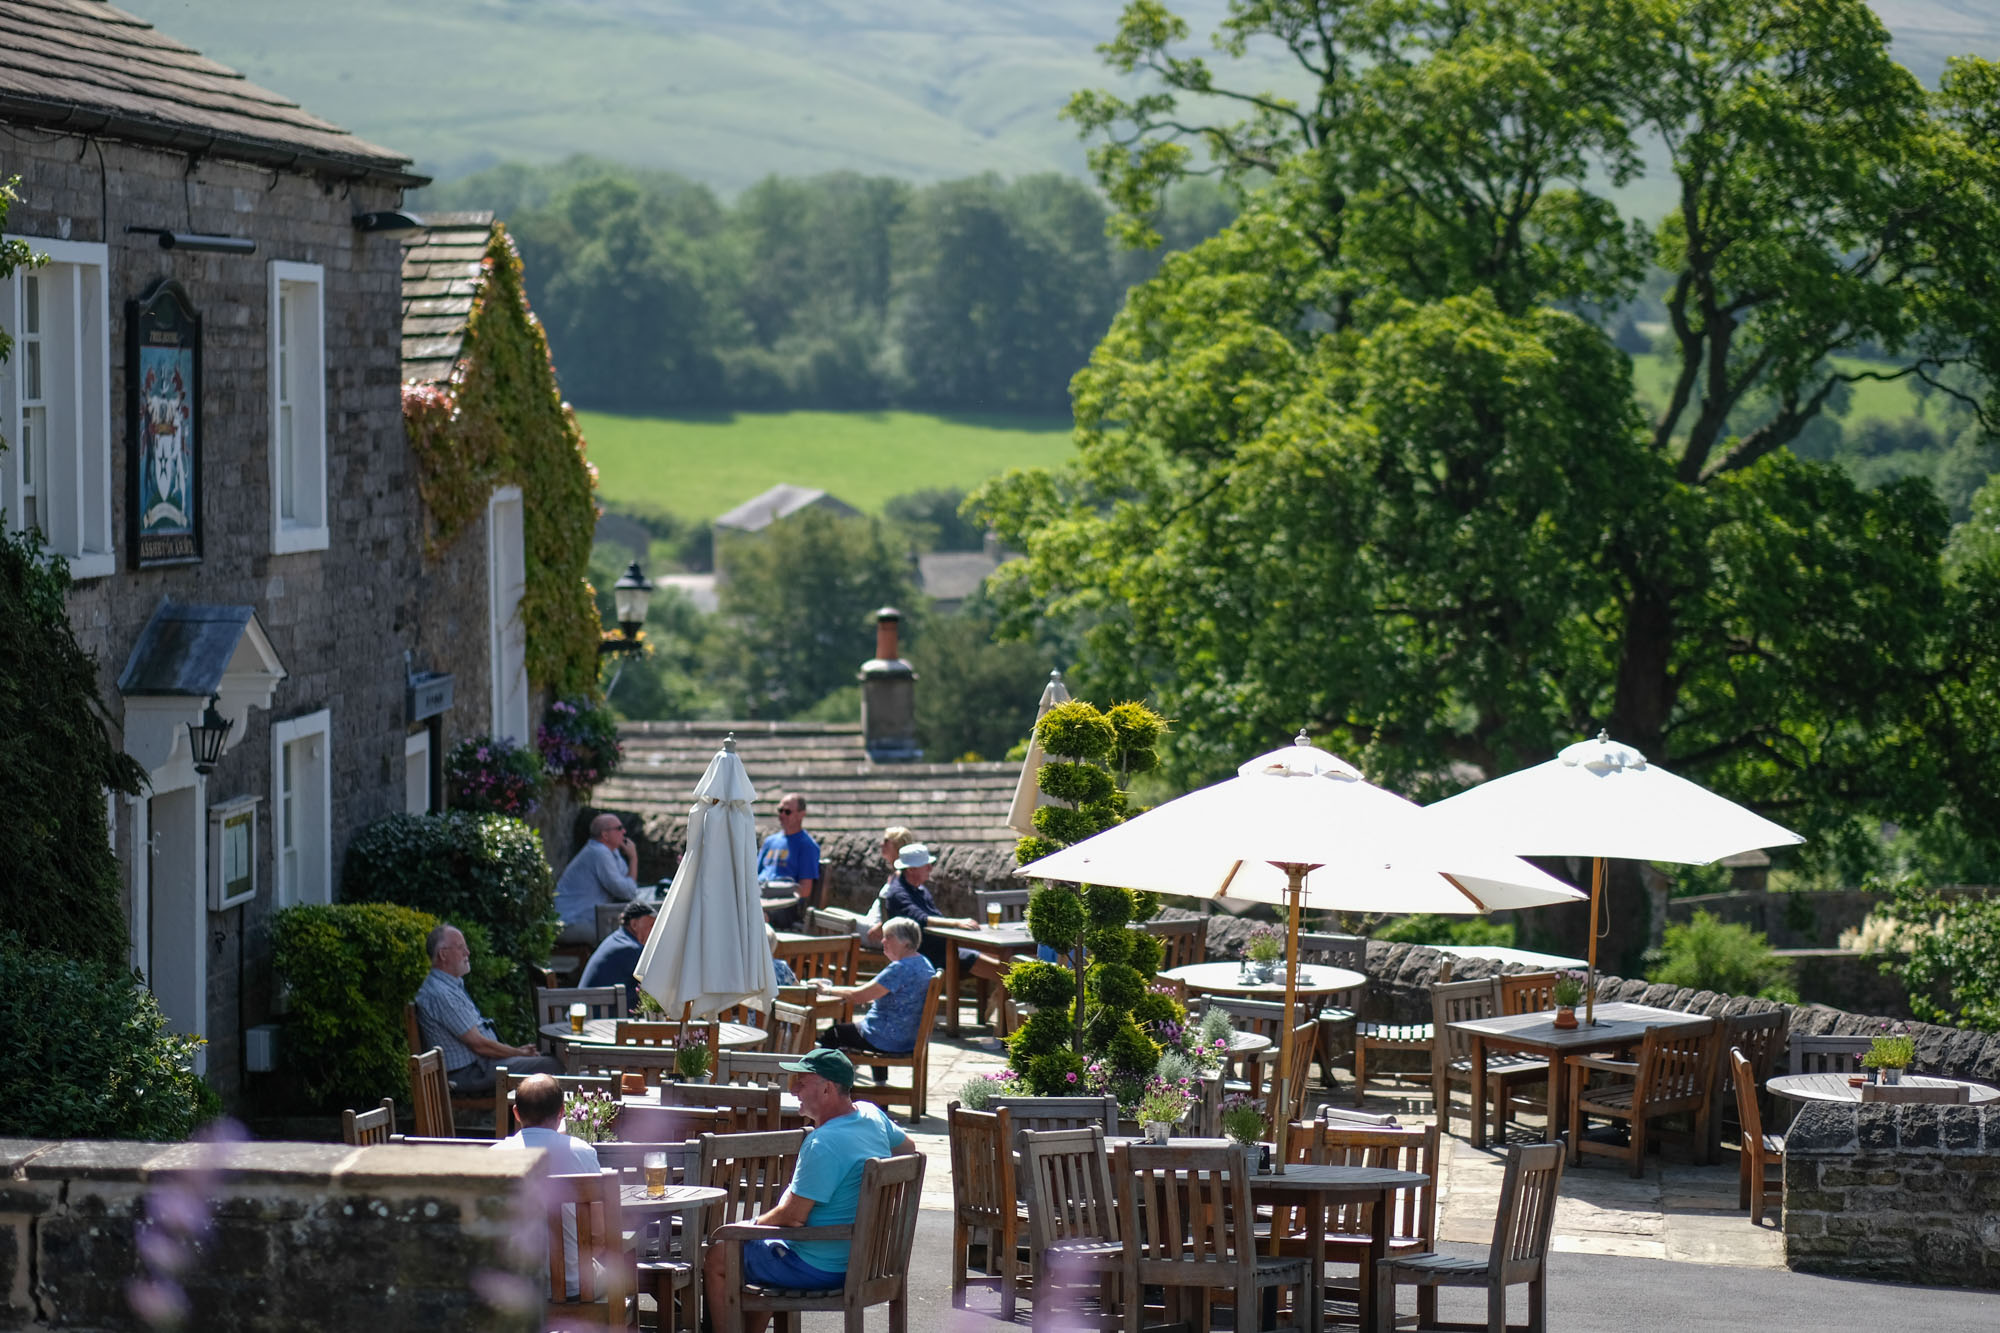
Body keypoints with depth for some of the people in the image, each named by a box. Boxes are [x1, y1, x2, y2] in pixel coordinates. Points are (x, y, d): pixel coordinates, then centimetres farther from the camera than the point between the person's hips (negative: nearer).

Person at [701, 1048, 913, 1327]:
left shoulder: (823, 1144, -27)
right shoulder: (871, 1114, 0)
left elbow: (793, 1216, -23)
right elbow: (908, 1147, 22)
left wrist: (752, 1228, -5)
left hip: (819, 1269, -10)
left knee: (715, 1259, 3)